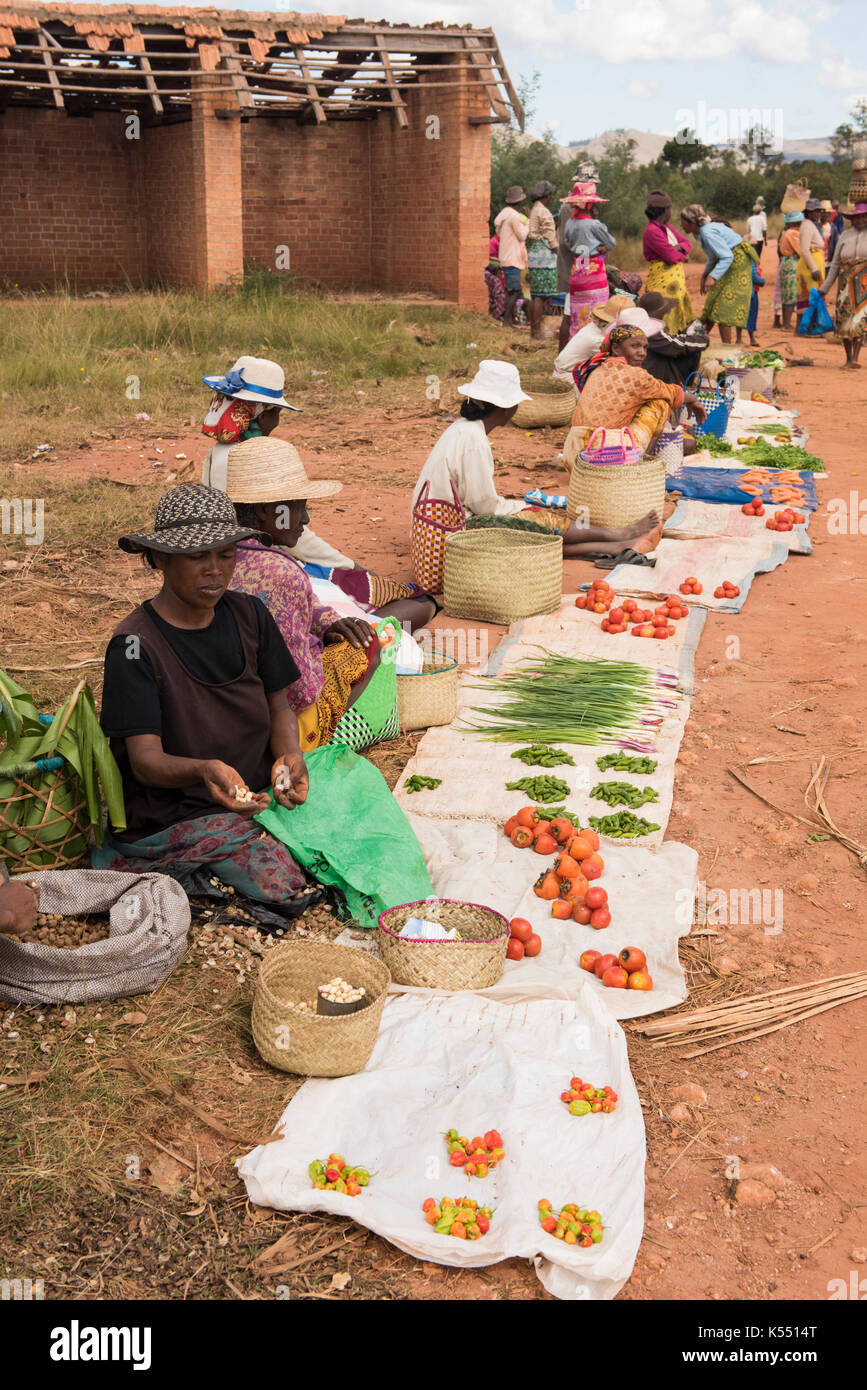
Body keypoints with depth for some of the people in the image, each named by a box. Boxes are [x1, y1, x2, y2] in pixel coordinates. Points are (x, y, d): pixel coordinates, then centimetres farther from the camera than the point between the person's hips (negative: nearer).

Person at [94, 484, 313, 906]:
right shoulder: (135, 645, -14)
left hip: (260, 789, 7)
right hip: (174, 815, -7)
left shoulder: (249, 615, 4)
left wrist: (290, 756, -16)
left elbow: (279, 707, 8)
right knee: (291, 888, -25)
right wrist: (205, 771, -42)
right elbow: (146, 759, -20)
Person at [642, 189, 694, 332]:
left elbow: (687, 242, 17)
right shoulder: (652, 231, -17)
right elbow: (671, 256, -20)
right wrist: (684, 256, 1)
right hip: (663, 279, -10)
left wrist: (678, 247, -7)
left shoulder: (667, 227, 15)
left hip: (676, 277, 10)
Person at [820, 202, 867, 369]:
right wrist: (825, 288, 12)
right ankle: (848, 358, 16)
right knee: (844, 319, 2)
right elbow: (835, 264, 15)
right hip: (846, 283, 3)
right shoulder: (846, 236, 11)